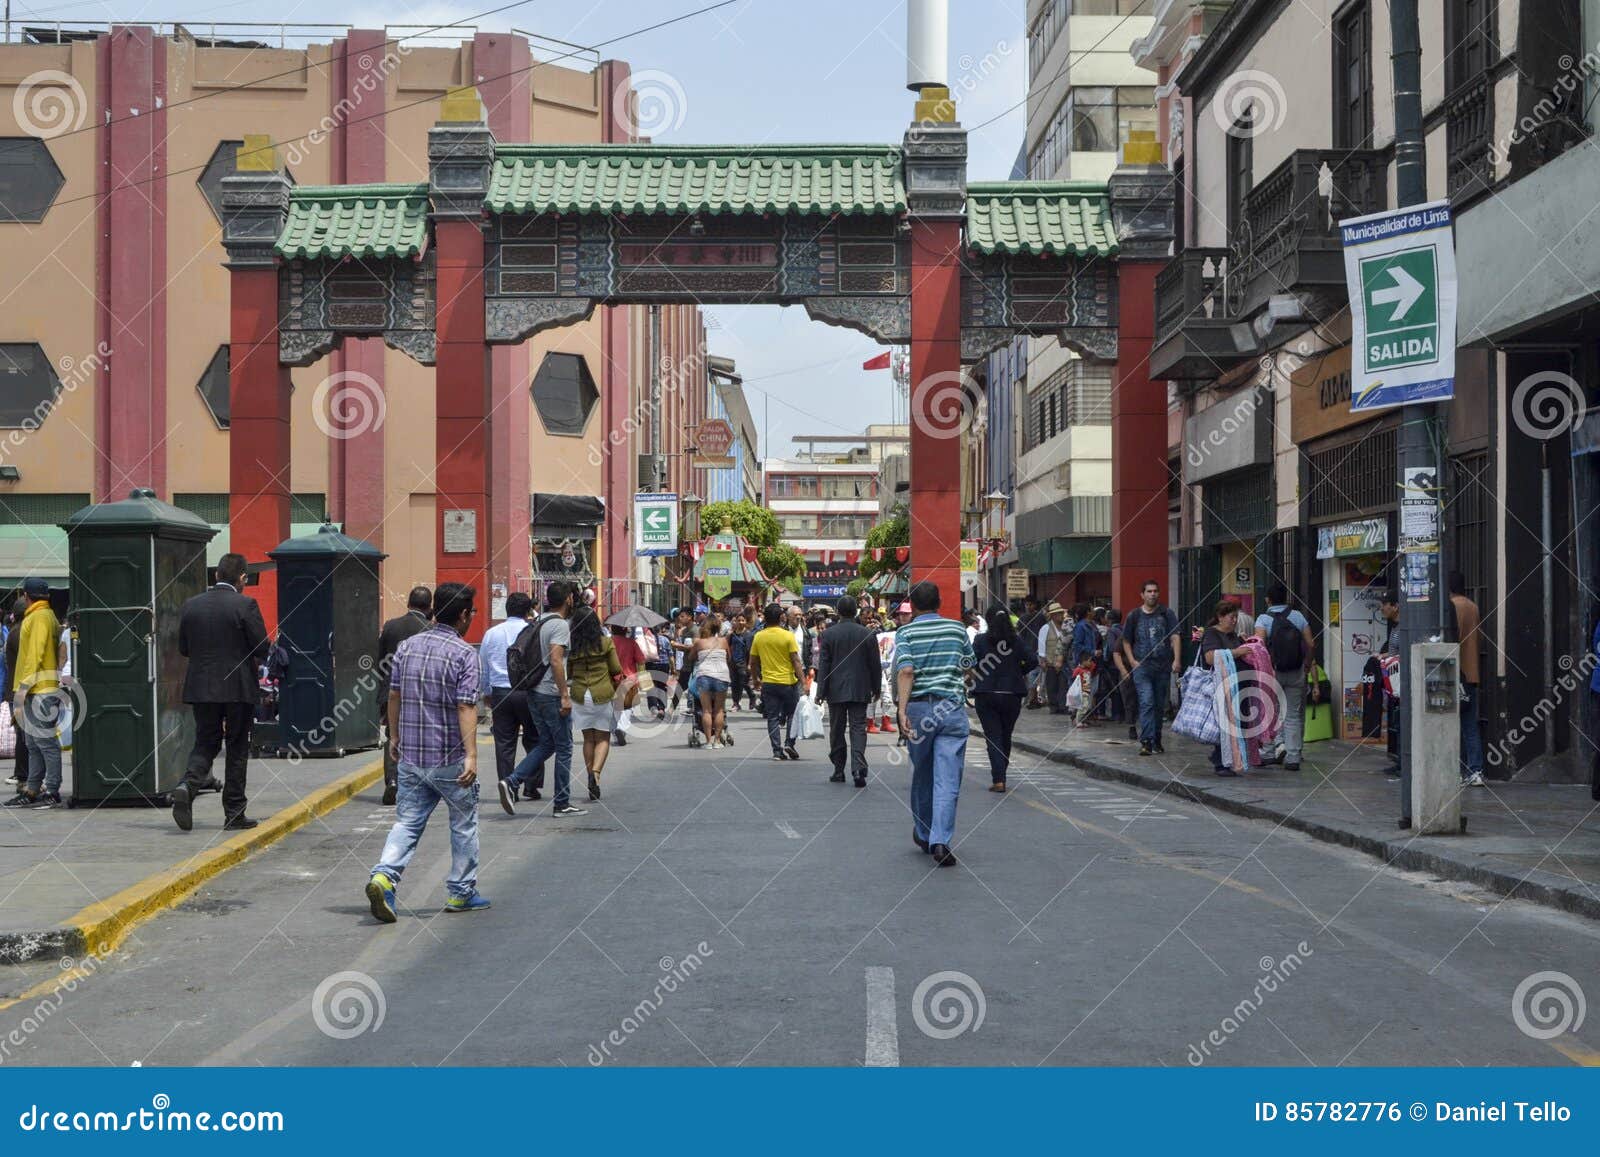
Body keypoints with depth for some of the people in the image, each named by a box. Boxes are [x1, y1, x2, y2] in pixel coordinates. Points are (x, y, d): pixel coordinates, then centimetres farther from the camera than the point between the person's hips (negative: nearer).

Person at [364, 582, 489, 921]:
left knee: (407, 821, 8)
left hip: (410, 755, 5)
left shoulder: (407, 647, 6)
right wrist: (471, 755, -22)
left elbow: (394, 695, 12)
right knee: (464, 824, 11)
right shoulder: (464, 653, -12)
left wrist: (395, 735, 23)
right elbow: (466, 707, -19)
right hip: (450, 758, -5)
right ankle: (461, 892, 18)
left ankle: (384, 876, -13)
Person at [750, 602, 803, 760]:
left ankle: (777, 751, 4)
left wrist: (755, 681, 20)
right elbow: (795, 661, -12)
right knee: (792, 714, 13)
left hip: (768, 683, 3)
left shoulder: (758, 637, 1)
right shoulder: (788, 636, -9)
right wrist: (803, 680, -10)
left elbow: (753, 662, 7)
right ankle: (789, 744, 2)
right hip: (788, 682, -3)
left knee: (772, 718, 6)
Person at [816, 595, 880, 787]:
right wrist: (876, 688, 15)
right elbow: (875, 664, 4)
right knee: (858, 728, 0)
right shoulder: (868, 634, -2)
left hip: (836, 691, 0)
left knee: (837, 730, 10)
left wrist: (821, 691, -2)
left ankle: (839, 771, 15)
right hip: (860, 690, 0)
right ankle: (858, 768, -17)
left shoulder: (828, 634, -5)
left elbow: (823, 664, -5)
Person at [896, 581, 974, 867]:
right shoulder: (957, 629, 6)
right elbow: (968, 668, 15)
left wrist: (902, 709, -19)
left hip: (919, 707, 0)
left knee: (922, 775, 17)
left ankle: (923, 834, 32)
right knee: (948, 779, -4)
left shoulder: (905, 633, -1)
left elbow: (906, 671, -16)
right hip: (953, 707, 0)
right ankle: (940, 841, -16)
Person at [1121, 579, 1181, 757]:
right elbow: (1126, 642, 13)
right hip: (1142, 667, -2)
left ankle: (1157, 741, 22)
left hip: (1163, 667, 2)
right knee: (1146, 702, -14)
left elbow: (1174, 637, -2)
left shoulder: (1166, 613, 6)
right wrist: (1132, 661, -1)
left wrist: (1176, 659, -15)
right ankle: (1146, 741, -19)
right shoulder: (1134, 615, 6)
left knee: (1160, 705, 10)